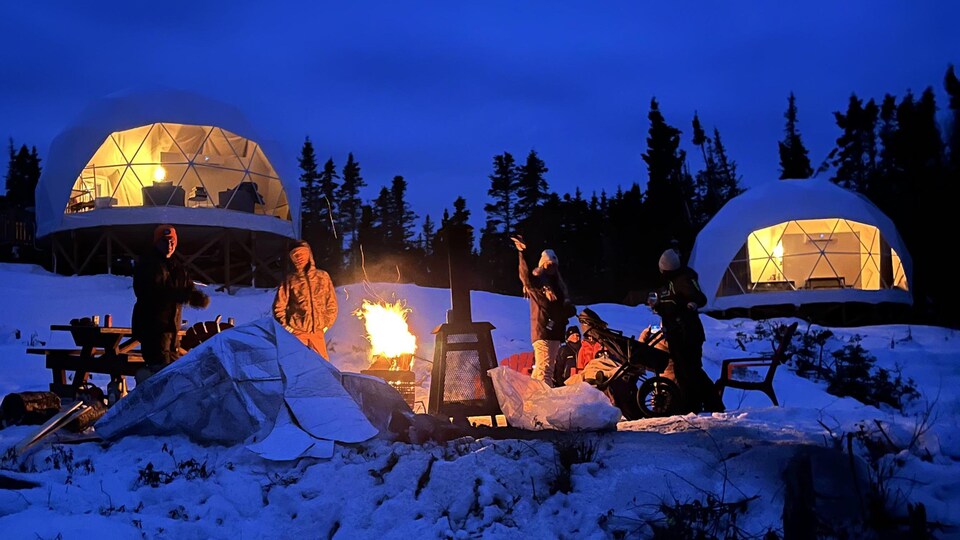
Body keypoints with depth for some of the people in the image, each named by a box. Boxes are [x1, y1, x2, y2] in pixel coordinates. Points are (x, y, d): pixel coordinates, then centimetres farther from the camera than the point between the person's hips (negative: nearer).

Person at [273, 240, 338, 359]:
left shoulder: (323, 277, 8)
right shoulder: (289, 280, 2)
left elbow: (332, 303, 13)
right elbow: (279, 307, 4)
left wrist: (326, 325, 7)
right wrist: (286, 327, -2)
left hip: (317, 332, 2)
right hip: (296, 332, -2)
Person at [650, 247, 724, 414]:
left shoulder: (685, 279, -9)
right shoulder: (665, 284, 19)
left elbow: (701, 298, -22)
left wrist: (693, 303, -43)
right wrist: (656, 305, 8)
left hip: (688, 334, -9)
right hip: (674, 336, 9)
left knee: (692, 371, -13)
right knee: (681, 373, 10)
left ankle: (714, 405, -9)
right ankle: (692, 407, 16)